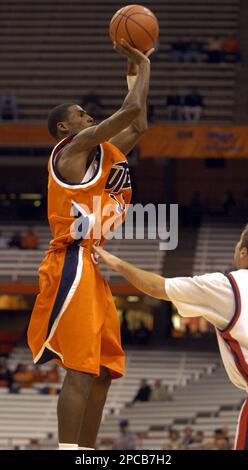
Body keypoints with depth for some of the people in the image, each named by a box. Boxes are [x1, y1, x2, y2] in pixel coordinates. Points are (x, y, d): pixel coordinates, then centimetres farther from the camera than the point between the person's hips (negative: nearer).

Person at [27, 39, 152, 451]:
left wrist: (137, 70, 27)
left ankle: (86, 455, 9)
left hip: (92, 269, 10)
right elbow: (131, 110, -11)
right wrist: (143, 65, 4)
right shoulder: (75, 147, -5)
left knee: (103, 371, 8)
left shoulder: (100, 153, 21)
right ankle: (68, 454, -21)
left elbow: (137, 125, 33)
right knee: (81, 369, -17)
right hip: (73, 265, -10)